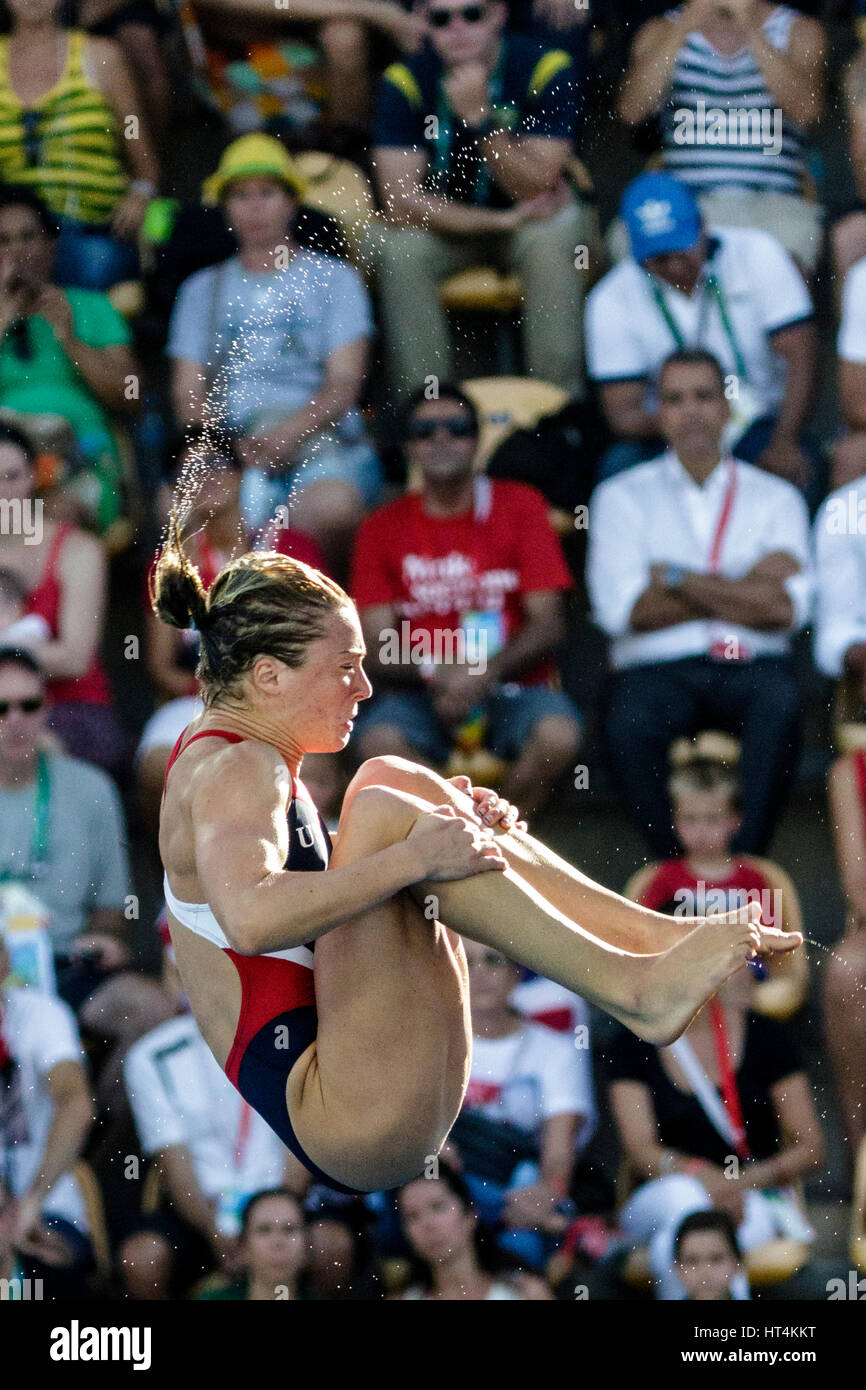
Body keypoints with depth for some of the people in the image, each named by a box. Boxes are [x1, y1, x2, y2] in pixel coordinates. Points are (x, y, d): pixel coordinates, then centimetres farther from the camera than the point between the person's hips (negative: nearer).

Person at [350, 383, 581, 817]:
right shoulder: (382, 529, 9)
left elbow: (548, 624, -1)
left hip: (512, 685, 0)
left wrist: (485, 672, -18)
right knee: (379, 741, -33)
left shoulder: (519, 506, 6)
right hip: (423, 696, 0)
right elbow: (377, 646, 2)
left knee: (558, 735, -33)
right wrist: (432, 671, -20)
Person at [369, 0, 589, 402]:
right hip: (441, 225, 1)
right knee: (396, 246, -29)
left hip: (528, 222, -1)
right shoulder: (405, 79, -16)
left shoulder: (544, 68, -19)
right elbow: (399, 200, -20)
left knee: (554, 238, -33)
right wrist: (504, 221, -25)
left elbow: (537, 189, -24)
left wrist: (480, 117, -38)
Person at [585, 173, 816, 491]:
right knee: (620, 464, -30)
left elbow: (799, 356, -10)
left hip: (761, 427, -1)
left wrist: (784, 444, -23)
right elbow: (621, 416, -10)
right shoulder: (612, 301, -6)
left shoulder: (756, 253, -6)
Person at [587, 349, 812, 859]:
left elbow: (787, 609, -1)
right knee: (629, 724, -35)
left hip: (750, 667, 0)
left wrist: (680, 580, -3)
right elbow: (621, 609, -2)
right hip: (658, 669, 0)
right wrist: (742, 589, -1)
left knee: (781, 703, -36)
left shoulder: (776, 497, 16)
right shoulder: (622, 497, 15)